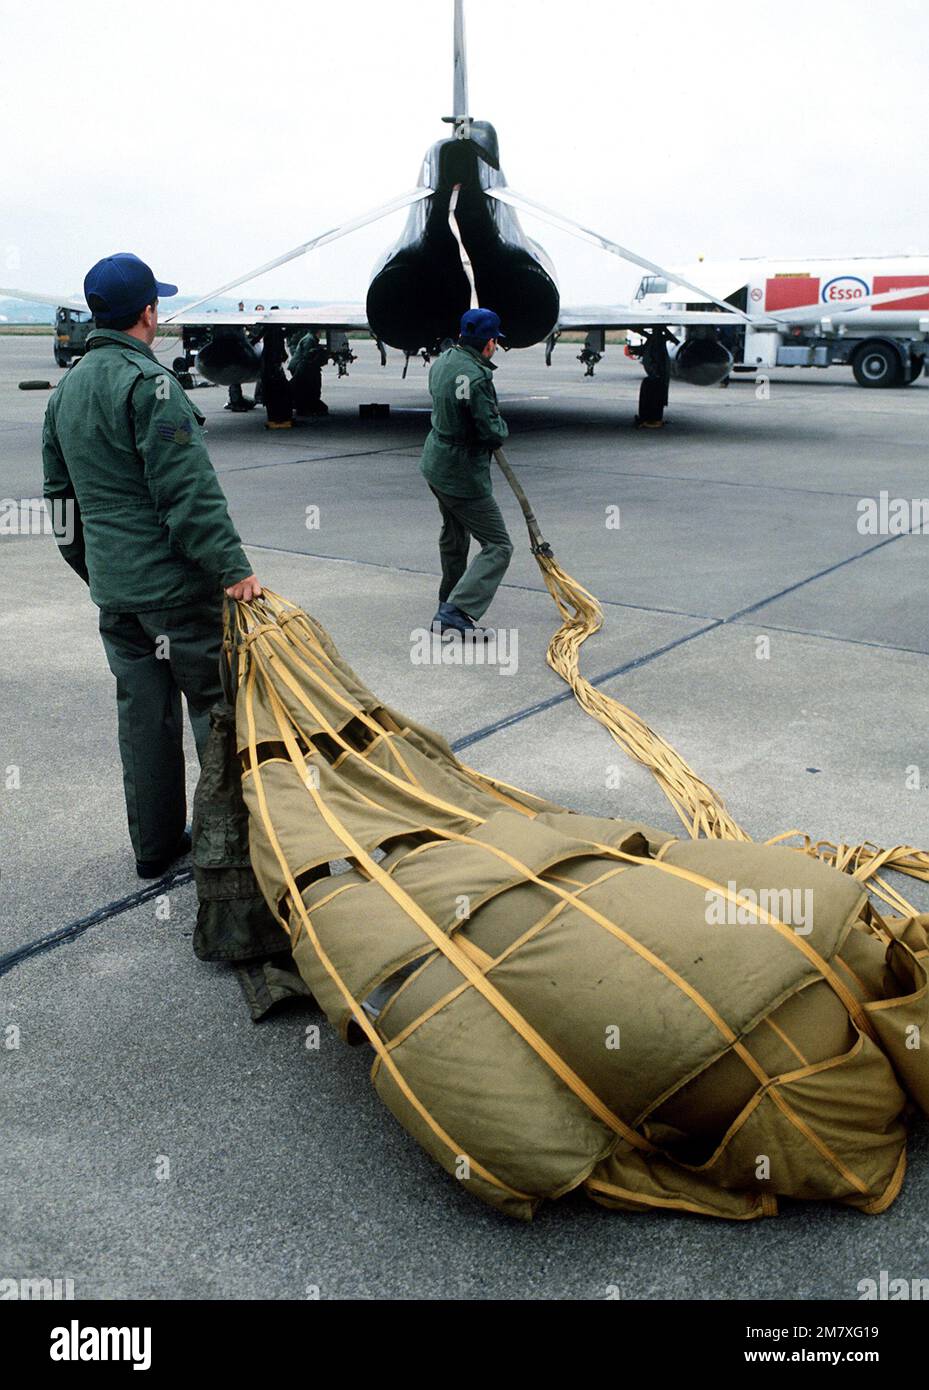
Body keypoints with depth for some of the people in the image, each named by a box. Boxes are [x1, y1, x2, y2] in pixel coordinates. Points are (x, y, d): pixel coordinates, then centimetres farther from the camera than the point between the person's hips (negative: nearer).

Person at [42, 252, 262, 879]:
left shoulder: (68, 388, 15)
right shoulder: (148, 381, -14)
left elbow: (61, 492, 20)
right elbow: (189, 491, -20)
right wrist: (232, 567, -18)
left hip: (113, 589, 8)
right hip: (175, 584, -8)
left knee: (142, 714, 13)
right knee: (215, 708, 2)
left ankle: (155, 845, 22)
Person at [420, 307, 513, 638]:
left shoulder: (442, 360, 1)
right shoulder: (476, 378, -26)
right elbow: (493, 434, -24)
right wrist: (501, 423, -1)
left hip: (435, 462, 9)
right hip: (463, 475, -9)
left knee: (453, 534, 29)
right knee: (497, 546, -3)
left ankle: (449, 597, 46)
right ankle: (457, 612, -14)